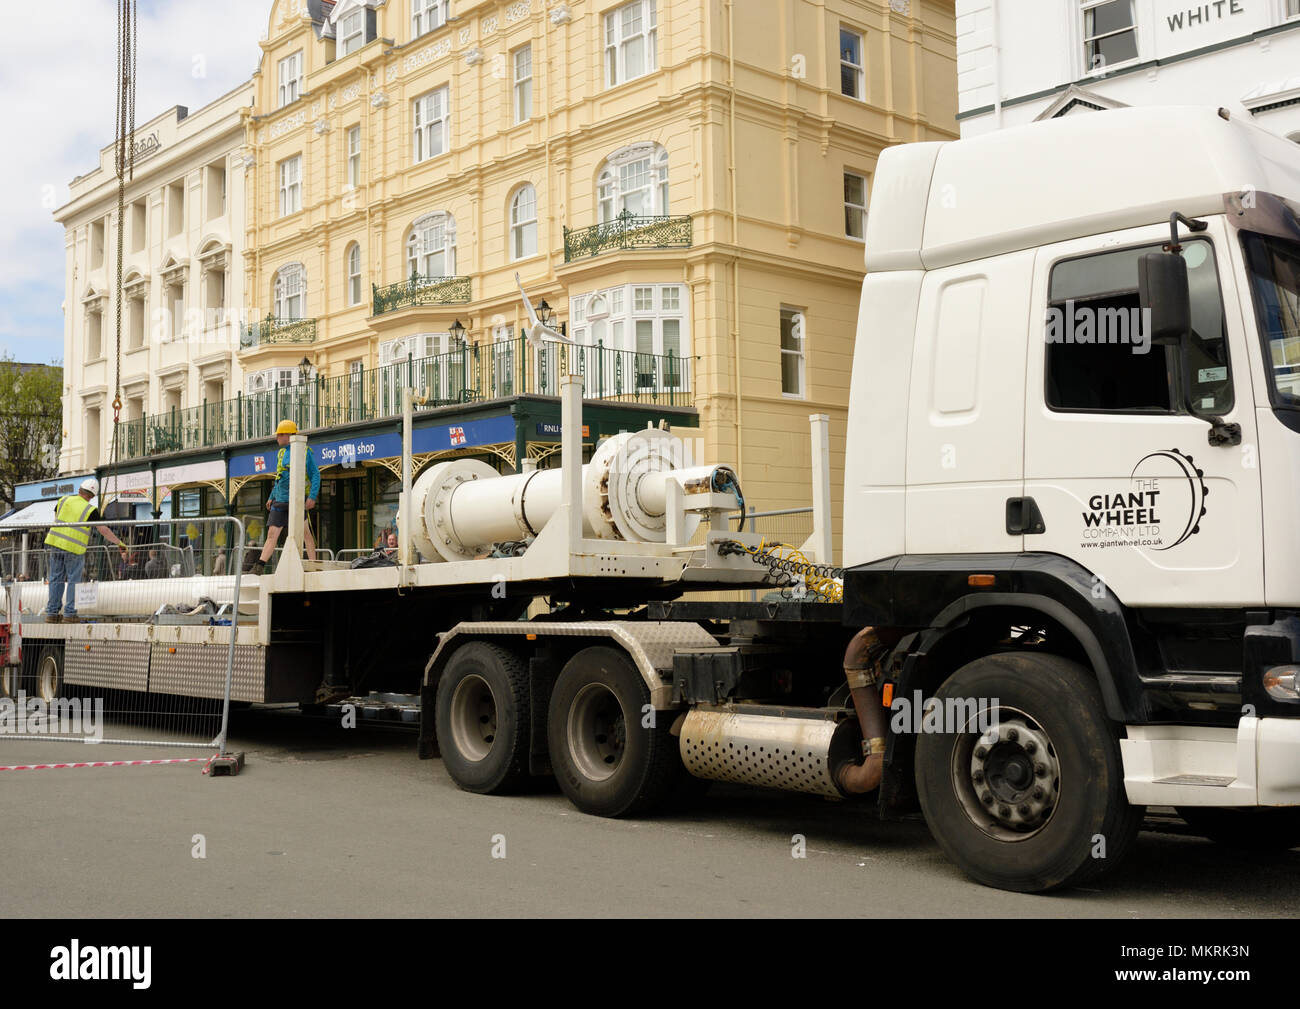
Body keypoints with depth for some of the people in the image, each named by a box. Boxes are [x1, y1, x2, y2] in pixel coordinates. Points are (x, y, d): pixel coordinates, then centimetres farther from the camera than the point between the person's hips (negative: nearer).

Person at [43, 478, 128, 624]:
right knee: (74, 581, 6)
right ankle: (70, 612, 3)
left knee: (56, 579, 11)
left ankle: (52, 612, 12)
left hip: (56, 542, 4)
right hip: (74, 548, -4)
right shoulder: (90, 510, -7)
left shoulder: (64, 500, 6)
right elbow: (104, 530, -6)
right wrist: (119, 543, 4)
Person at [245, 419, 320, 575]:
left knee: (305, 532, -5)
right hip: (280, 501, 6)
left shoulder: (305, 451, -4)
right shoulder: (281, 453, 16)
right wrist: (271, 497, 20)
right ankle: (259, 566, -1)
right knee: (272, 533, 1)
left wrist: (312, 497, -16)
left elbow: (315, 474, -6)